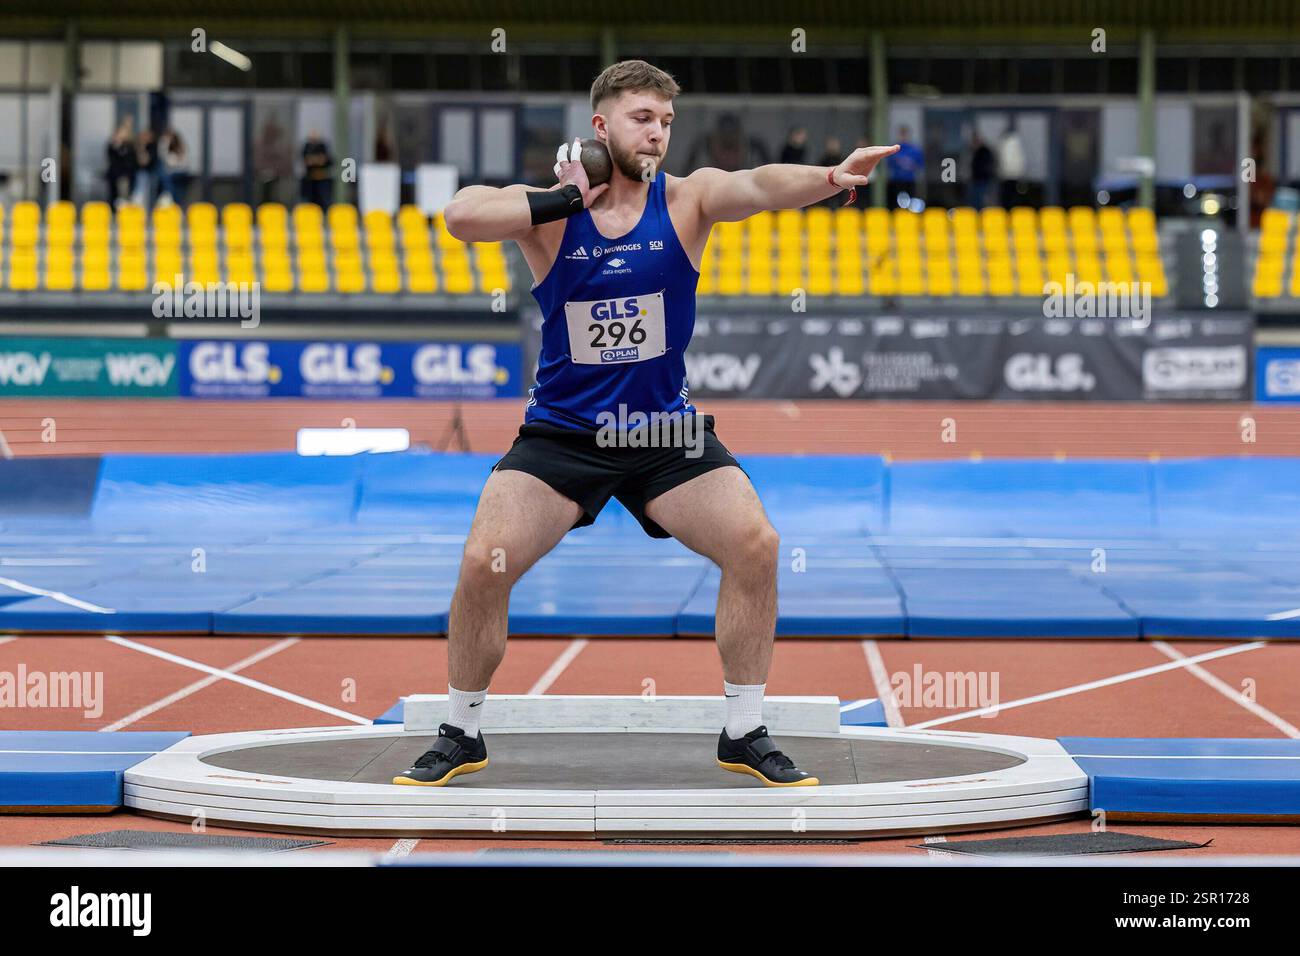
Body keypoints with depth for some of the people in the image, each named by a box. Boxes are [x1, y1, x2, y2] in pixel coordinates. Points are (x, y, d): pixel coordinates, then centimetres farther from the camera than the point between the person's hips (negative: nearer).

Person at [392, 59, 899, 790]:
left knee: (756, 545, -13)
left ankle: (745, 735, 3)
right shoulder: (551, 212, -9)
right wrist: (567, 200, -26)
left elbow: (757, 185, -31)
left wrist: (830, 176, -50)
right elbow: (462, 215, -28)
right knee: (484, 563, -13)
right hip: (563, 432, -1)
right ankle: (462, 737, 9)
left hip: (668, 431, 1)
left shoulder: (686, 200, -8)